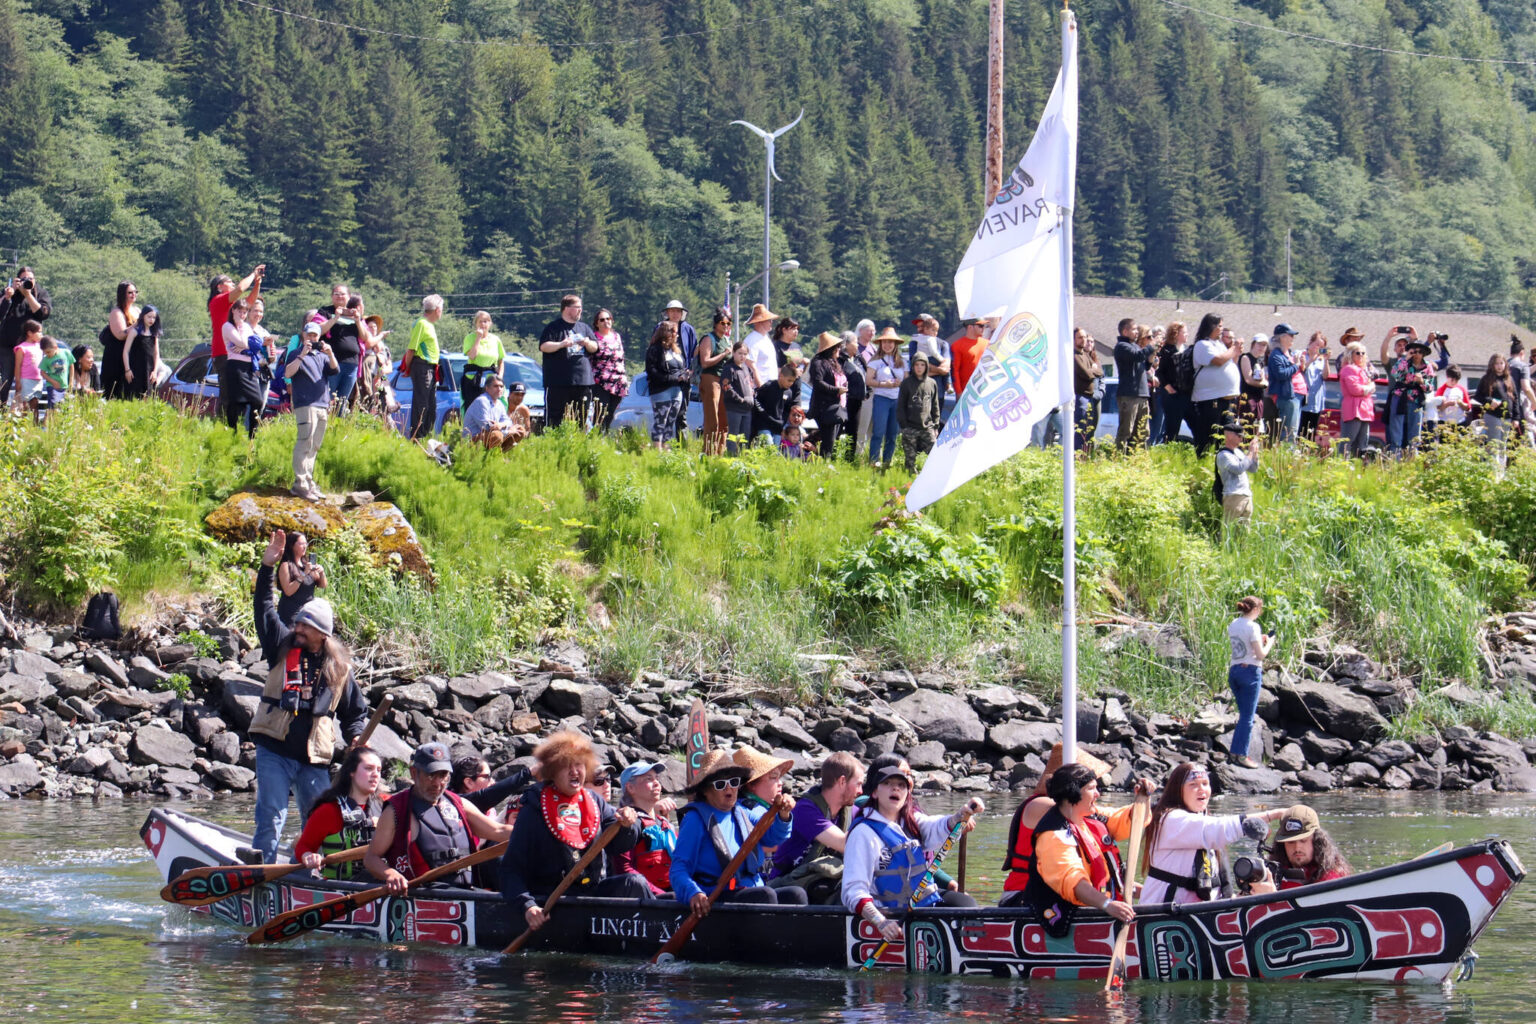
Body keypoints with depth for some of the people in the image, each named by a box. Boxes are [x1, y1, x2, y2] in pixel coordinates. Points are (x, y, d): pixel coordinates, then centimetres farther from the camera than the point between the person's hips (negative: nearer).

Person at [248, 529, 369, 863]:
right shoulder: (283, 647, 6)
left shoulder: (339, 667, 7)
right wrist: (267, 566, -10)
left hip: (314, 758, 2)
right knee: (271, 818, -8)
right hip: (274, 751, -2)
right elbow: (265, 610, -1)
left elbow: (356, 711, 17)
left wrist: (356, 739, -1)